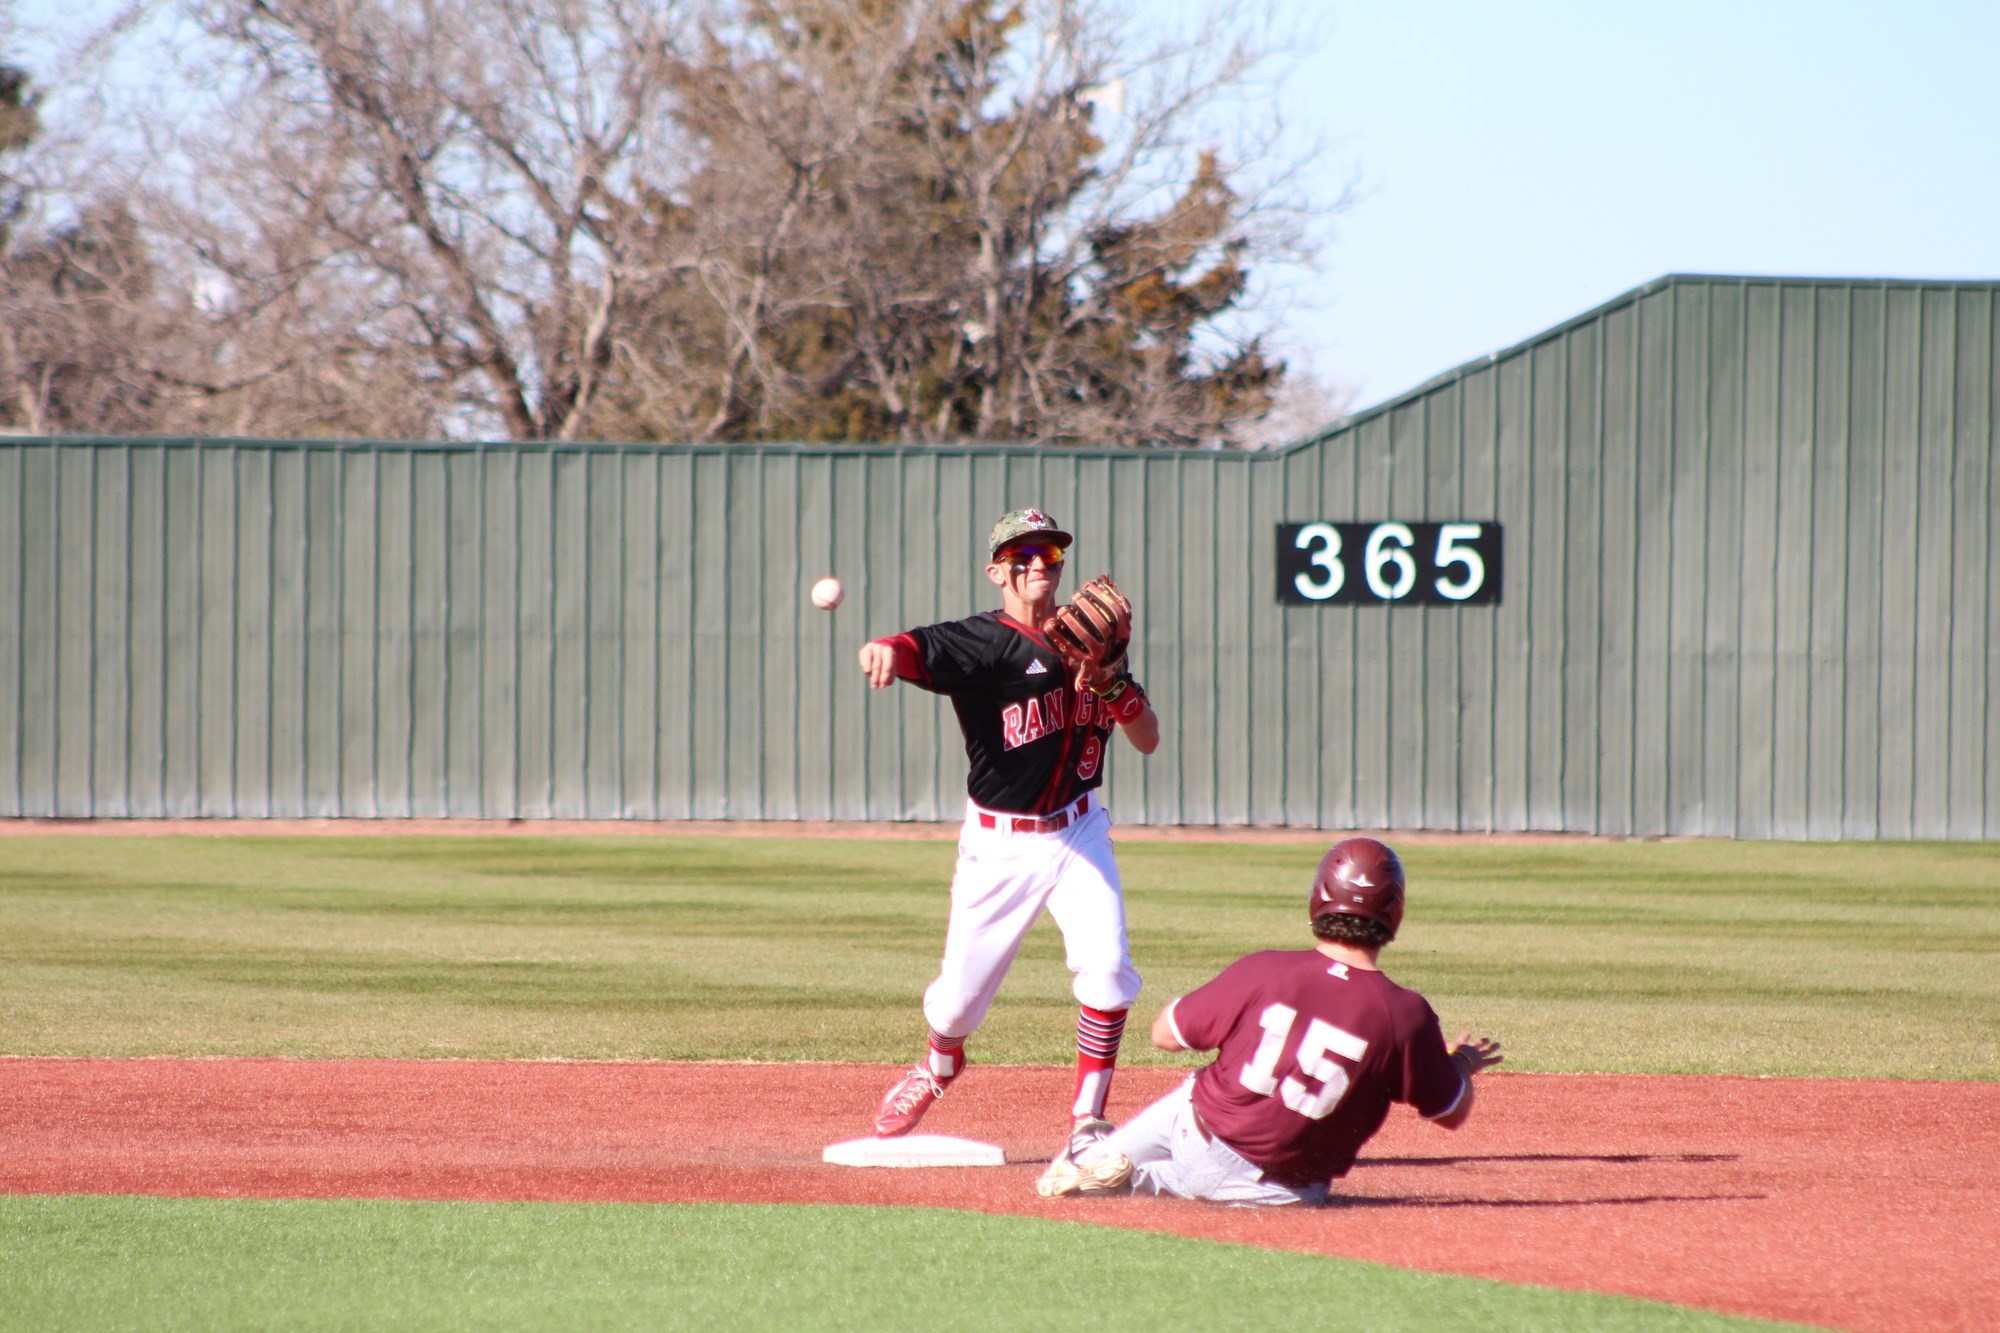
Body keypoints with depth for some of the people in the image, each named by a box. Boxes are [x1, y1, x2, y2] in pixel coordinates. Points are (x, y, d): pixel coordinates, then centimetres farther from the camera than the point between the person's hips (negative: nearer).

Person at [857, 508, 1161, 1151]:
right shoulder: (983, 642, -13)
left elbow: (1148, 740, 3)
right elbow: (914, 649, -33)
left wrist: (1114, 684, -18)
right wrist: (883, 651, -58)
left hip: (1079, 832, 3)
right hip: (1000, 844, -3)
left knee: (1106, 966, -16)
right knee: (961, 991, 4)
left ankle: (1087, 1118, -4)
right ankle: (940, 1064, 39)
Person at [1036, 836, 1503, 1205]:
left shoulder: (1262, 971, -13)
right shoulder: (1406, 1014, -15)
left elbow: (1165, 1034, 0)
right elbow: (1452, 1113, 0)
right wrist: (1463, 1064, 22)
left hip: (1203, 1149, 1)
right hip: (1296, 1189, -1)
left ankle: (1094, 1162, 29)